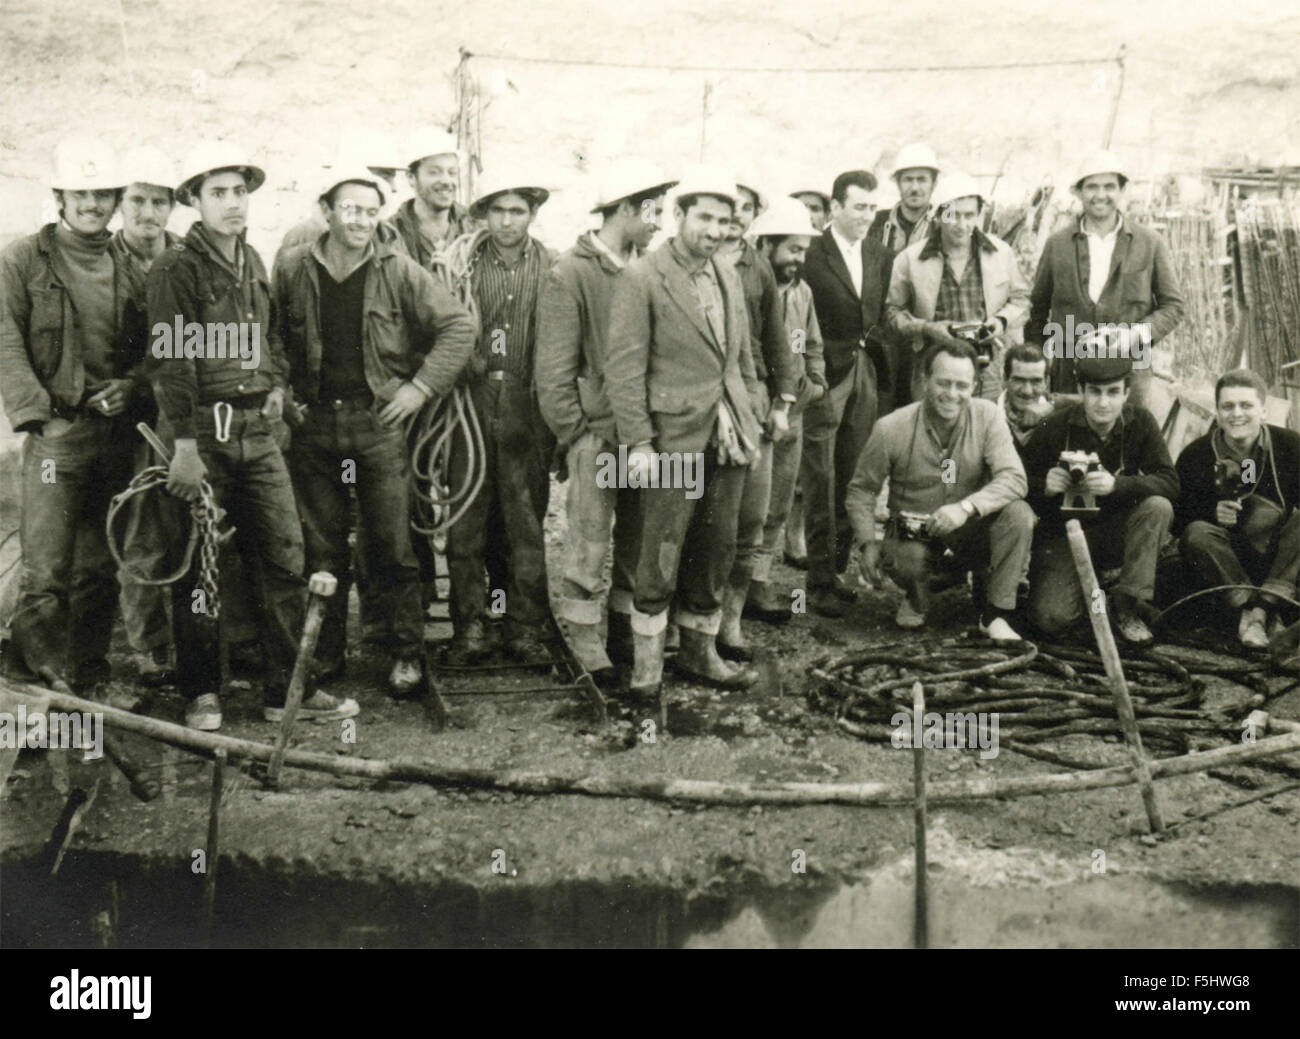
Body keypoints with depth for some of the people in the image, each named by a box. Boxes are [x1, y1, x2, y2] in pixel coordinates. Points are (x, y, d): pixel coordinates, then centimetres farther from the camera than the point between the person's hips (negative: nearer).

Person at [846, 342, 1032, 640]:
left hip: (970, 528, 2)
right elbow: (861, 489, -1)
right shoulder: (892, 428, -14)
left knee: (1018, 514, -27)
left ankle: (996, 614, -12)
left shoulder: (986, 416, -11)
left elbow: (1014, 479, -21)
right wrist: (867, 542, -15)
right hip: (913, 530, -2)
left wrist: (966, 507, -38)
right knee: (909, 558, -36)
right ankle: (916, 598, 5)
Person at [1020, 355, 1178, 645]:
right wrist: (1044, 487, -30)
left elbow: (1169, 483, -16)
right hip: (1064, 532, -2)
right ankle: (1089, 596, 14)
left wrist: (1117, 484, -34)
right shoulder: (1054, 428, -12)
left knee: (1158, 507, -29)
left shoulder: (1140, 423, -6)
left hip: (1117, 532, 2)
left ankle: (1127, 605, -15)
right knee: (1051, 618, -24)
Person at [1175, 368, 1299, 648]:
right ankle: (1270, 615, -30)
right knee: (1196, 533, -29)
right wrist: (1211, 512, -22)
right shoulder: (1195, 455, -2)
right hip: (1227, 558, 0)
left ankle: (1258, 610, -32)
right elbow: (1177, 515, -3)